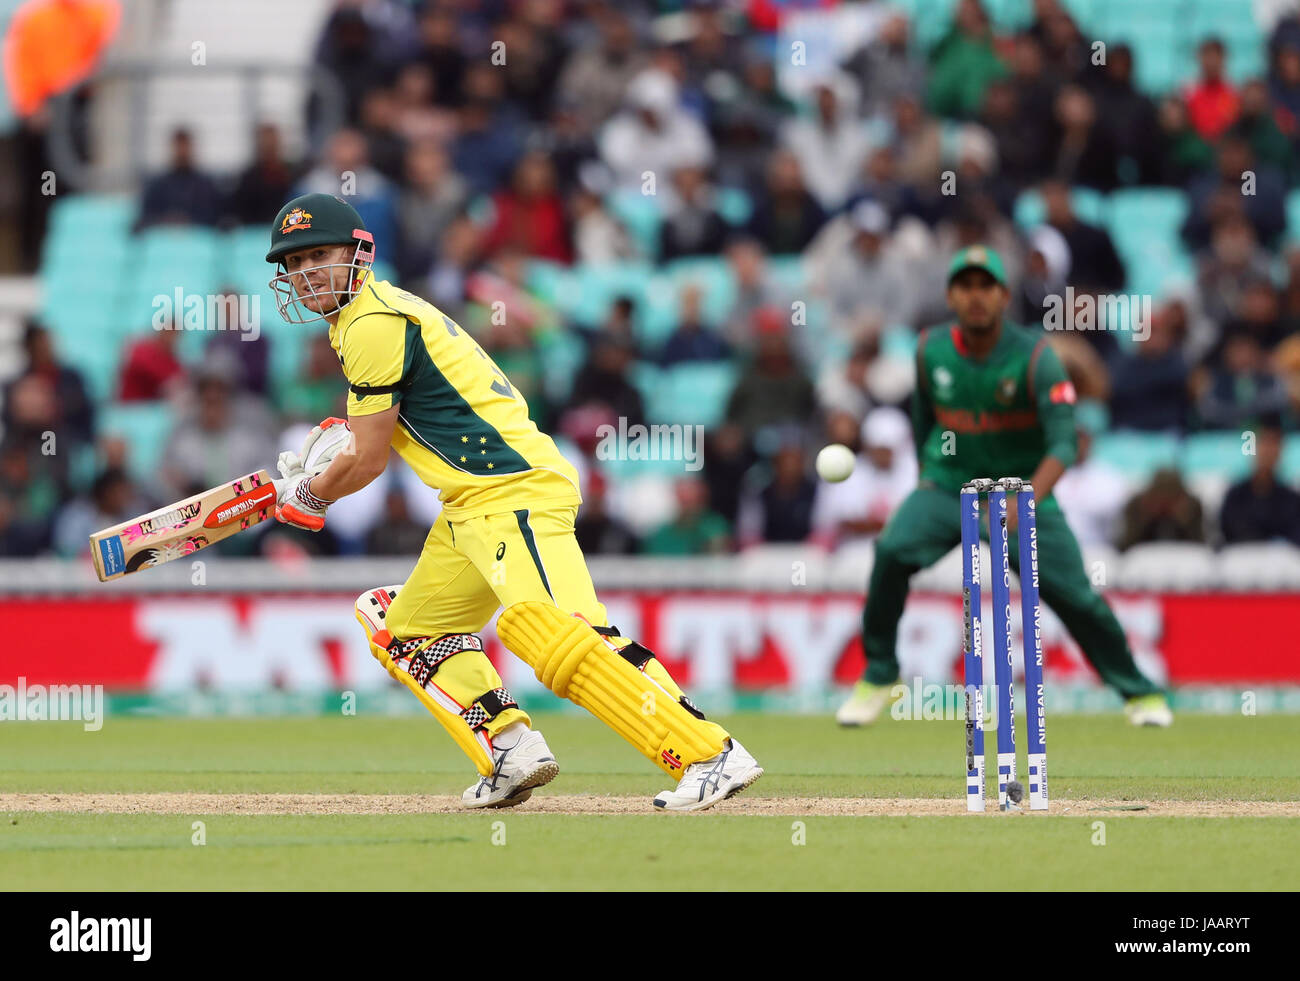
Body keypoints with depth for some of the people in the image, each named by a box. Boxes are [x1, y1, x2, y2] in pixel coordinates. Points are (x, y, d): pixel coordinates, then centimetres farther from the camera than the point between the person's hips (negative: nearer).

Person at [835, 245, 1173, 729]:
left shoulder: (1035, 356, -17)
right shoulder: (931, 350, -6)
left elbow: (1063, 443, -26)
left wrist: (1027, 500, -42)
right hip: (946, 485, 2)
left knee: (1075, 594, -8)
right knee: (892, 551, -24)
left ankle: (1138, 691, 16)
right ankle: (878, 678, -8)